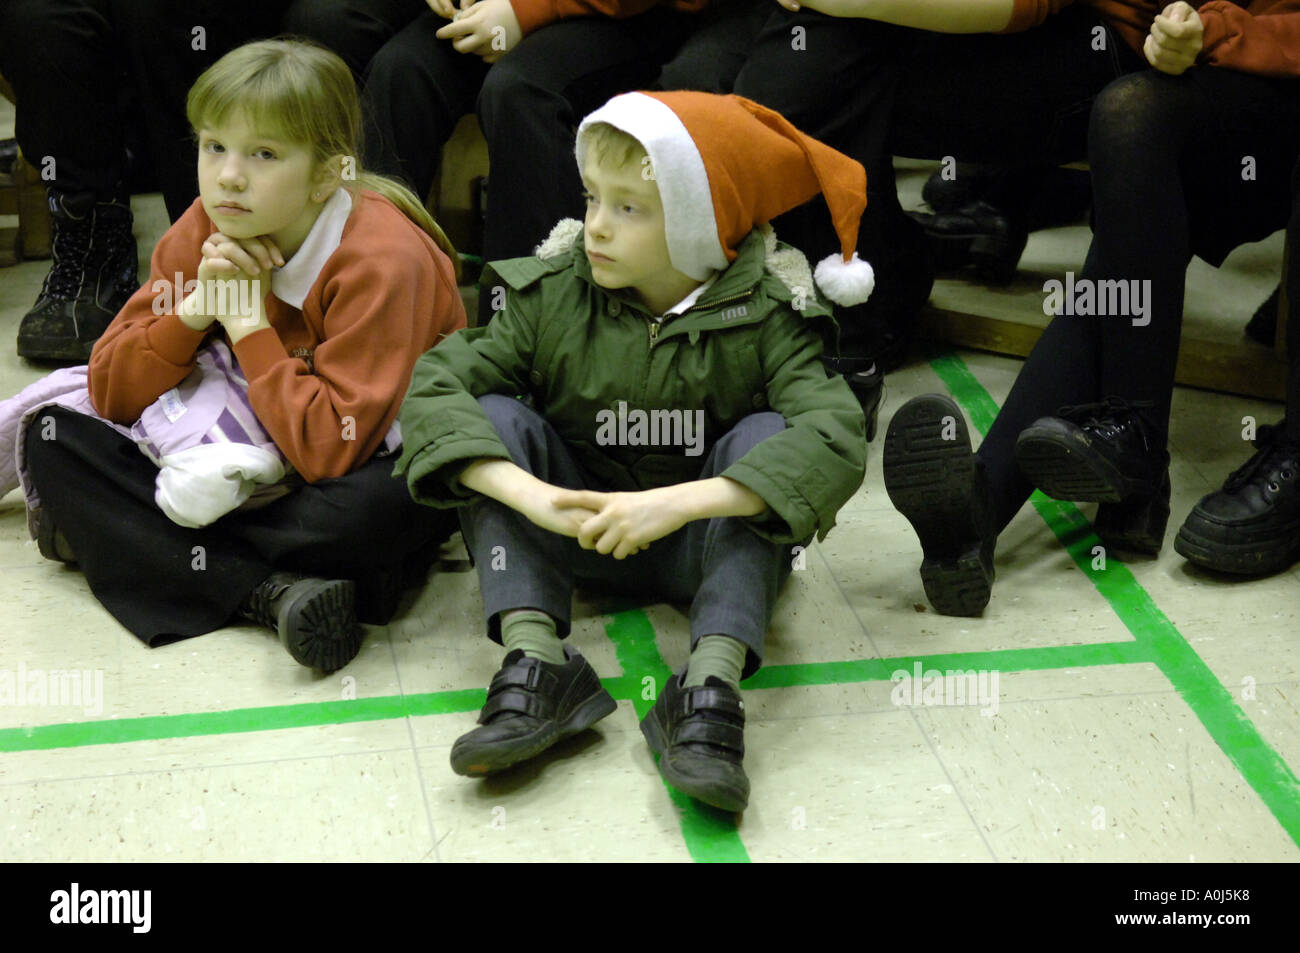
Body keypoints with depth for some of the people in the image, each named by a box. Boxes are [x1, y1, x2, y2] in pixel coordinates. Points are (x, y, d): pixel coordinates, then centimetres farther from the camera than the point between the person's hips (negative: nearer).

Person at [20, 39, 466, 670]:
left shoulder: (382, 261, -24)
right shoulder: (205, 232, -6)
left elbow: (331, 451, -31)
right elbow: (111, 398, -6)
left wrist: (250, 327, -25)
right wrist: (194, 311, -22)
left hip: (378, 460, -6)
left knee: (376, 505, -42)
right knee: (55, 437, -11)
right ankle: (265, 591, -25)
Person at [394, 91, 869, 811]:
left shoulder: (764, 318, -16)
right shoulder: (552, 297, -9)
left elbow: (835, 437, -33)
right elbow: (434, 384, -20)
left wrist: (675, 502, -43)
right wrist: (527, 494, -37)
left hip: (708, 541, -2)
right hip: (578, 529, 2)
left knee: (767, 433, -27)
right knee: (495, 417, -19)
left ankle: (710, 686, -36)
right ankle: (535, 661, -31)